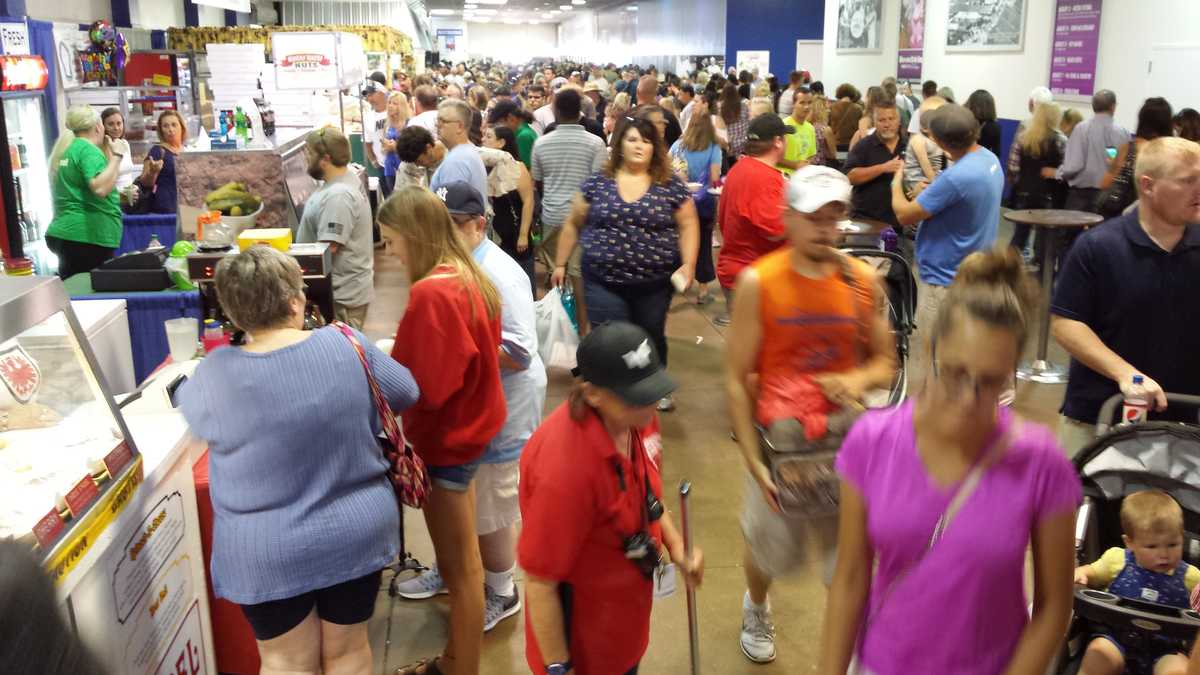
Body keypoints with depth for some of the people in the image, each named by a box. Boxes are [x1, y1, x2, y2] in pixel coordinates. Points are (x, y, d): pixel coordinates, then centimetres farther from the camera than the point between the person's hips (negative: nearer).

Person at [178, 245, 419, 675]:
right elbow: (405, 393, 3)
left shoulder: (216, 373, -16)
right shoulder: (346, 344, -13)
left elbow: (192, 410, 8)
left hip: (268, 554, -1)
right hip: (355, 535, 2)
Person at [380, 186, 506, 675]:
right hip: (469, 425, 10)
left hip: (445, 437, -10)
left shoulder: (430, 293, -25)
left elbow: (423, 386, -24)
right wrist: (393, 354, 7)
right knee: (463, 559, 21)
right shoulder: (469, 278, 4)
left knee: (458, 566, 5)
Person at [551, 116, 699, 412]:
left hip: (655, 283, 1)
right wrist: (560, 264, 9)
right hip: (603, 282, 0)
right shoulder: (597, 183, 0)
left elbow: (688, 225, 1)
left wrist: (689, 264, -12)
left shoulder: (671, 185, -2)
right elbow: (573, 224, 8)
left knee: (652, 339, 17)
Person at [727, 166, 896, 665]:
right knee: (767, 546, 18)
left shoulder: (862, 280, -3)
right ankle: (756, 608, 51)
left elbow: (885, 363, 7)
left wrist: (860, 379, -16)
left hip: (846, 437, 2)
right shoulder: (758, 283, -12)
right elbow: (736, 380, -10)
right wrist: (753, 460, -14)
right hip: (779, 438, -1)